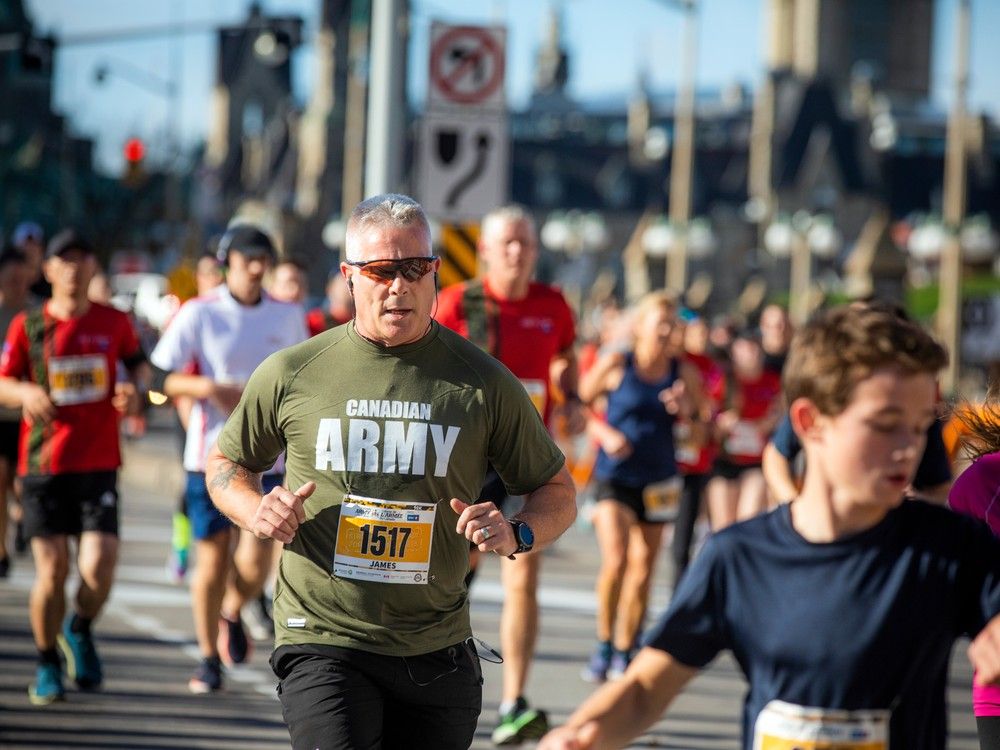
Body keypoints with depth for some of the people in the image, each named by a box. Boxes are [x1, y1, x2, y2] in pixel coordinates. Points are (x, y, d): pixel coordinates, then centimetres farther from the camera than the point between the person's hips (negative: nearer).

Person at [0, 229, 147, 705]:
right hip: (43, 466, 0)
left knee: (98, 572, -12)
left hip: (99, 467, 1)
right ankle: (47, 665, 19)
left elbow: (137, 362, 21)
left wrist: (133, 390, -1)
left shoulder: (113, 323, 3)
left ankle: (80, 631, 22)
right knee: (52, 571, -4)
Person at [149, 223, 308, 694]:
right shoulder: (198, 314, -2)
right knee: (211, 559, 0)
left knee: (255, 563, -9)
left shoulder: (287, 316, 8)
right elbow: (161, 377, -4)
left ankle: (233, 614, 25)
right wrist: (209, 388, -18)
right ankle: (209, 659, 18)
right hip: (210, 455, -2)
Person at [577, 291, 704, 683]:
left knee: (642, 569, 6)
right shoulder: (616, 365, -5)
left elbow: (702, 427, 11)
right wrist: (605, 434, -13)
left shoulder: (684, 373, 3)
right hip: (613, 476, -3)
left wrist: (686, 410, -10)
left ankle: (624, 652, 19)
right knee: (615, 559, -19)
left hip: (657, 481, 3)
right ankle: (604, 646, -4)